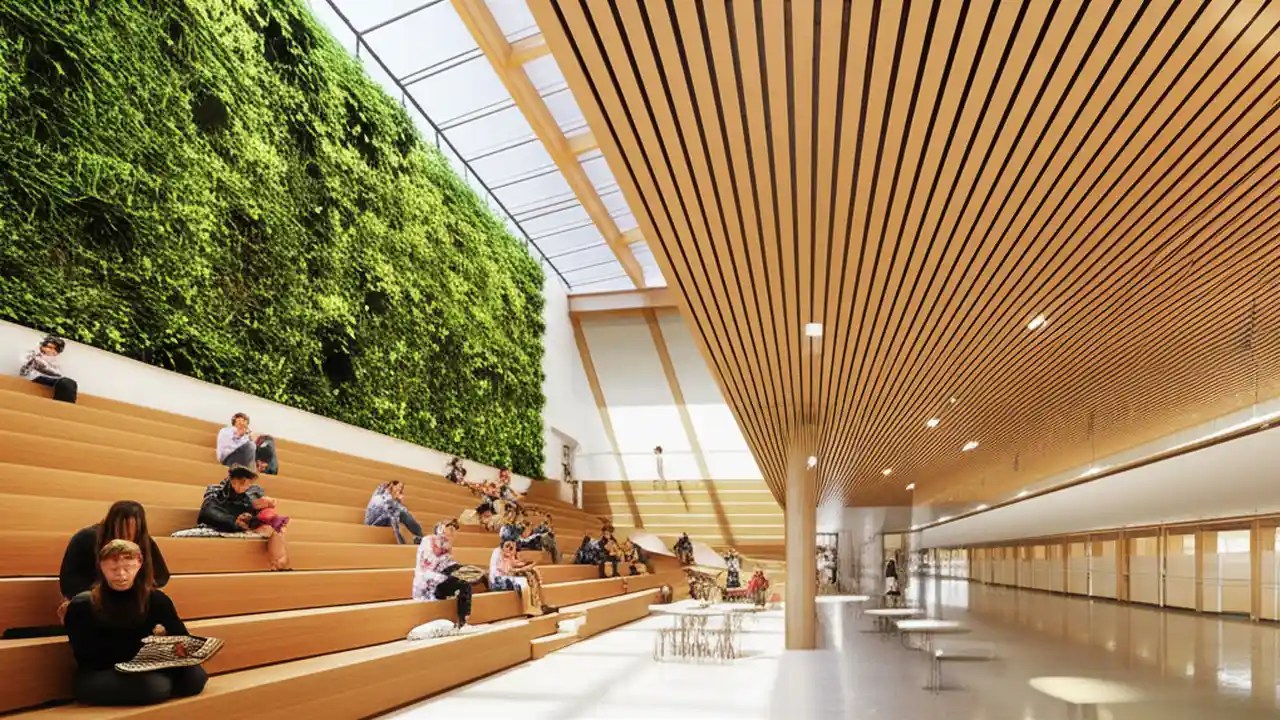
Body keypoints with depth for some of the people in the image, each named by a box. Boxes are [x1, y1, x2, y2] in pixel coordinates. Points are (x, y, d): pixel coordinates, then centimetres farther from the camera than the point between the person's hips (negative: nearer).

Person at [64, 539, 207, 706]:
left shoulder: (155, 600, 4)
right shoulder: (82, 606, -4)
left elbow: (181, 637, 1)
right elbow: (85, 657, -8)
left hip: (143, 671, 4)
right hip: (96, 678, -4)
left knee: (194, 676, -22)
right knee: (155, 686, -32)